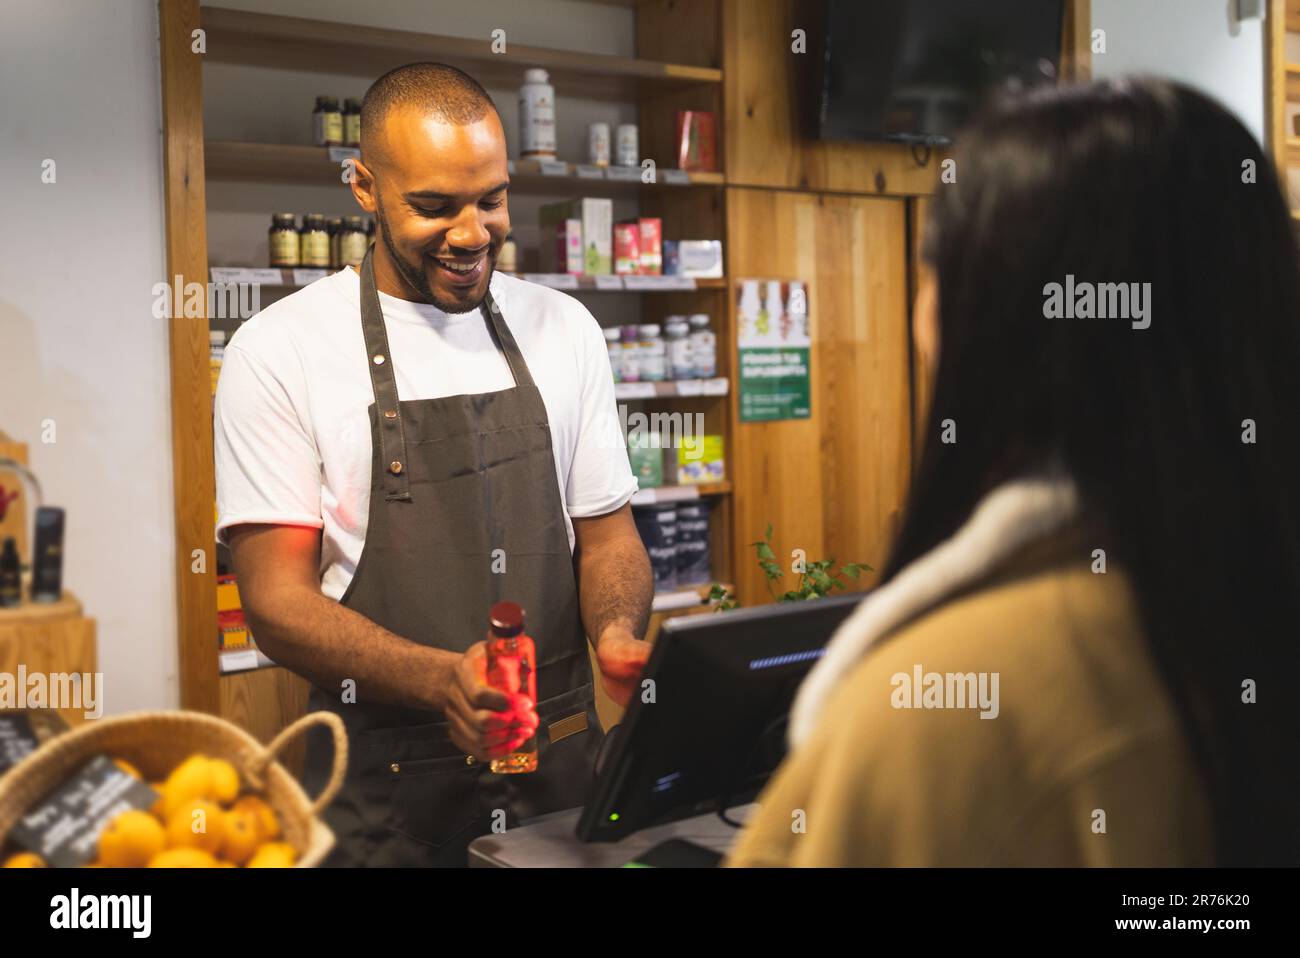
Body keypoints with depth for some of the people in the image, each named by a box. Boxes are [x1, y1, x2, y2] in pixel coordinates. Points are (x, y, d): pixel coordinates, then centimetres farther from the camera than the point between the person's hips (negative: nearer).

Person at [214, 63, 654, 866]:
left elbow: (605, 531, 7)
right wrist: (442, 680, -28)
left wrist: (617, 634, -14)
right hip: (386, 786, -3)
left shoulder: (563, 329, 3)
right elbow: (277, 600, -12)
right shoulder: (279, 350, -9)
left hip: (562, 763, 4)